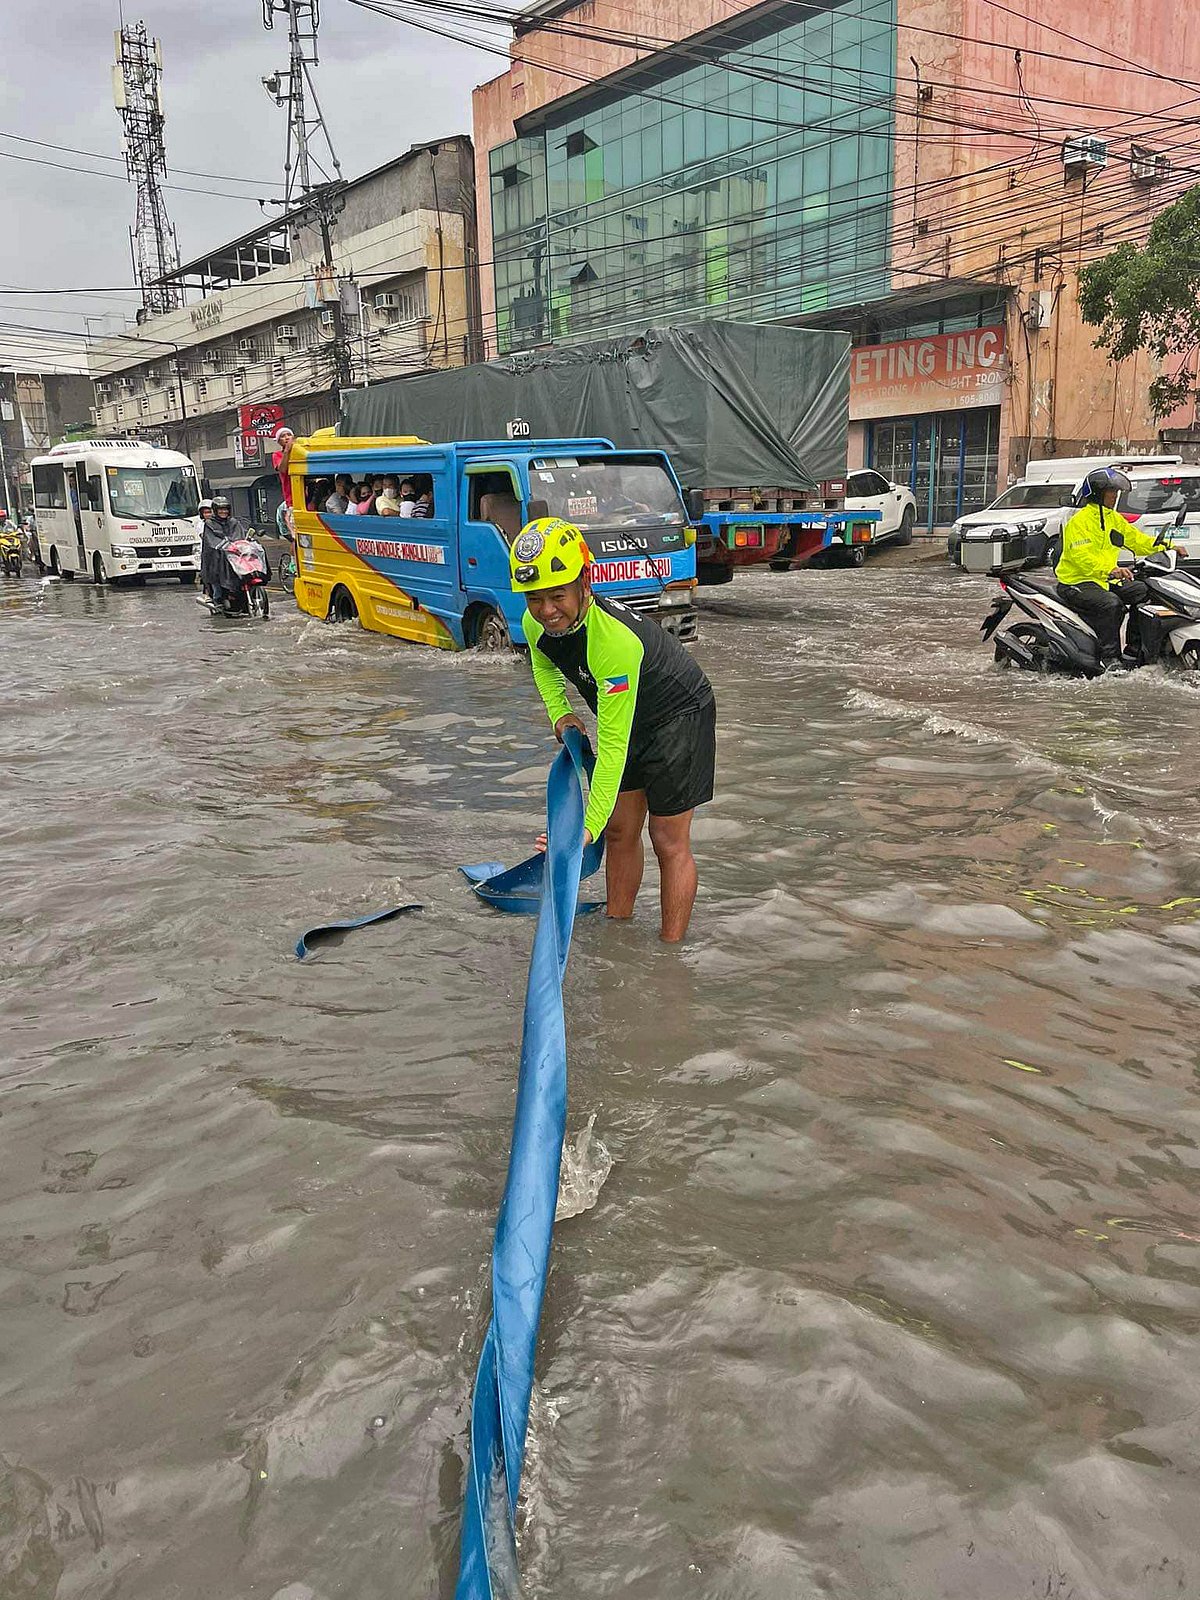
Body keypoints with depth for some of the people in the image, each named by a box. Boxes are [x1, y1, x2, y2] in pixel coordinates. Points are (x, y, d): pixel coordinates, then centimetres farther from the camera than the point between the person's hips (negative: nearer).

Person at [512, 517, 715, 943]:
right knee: (620, 829, 11)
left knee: (669, 841, -5)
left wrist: (589, 826, -44)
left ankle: (671, 952, 5)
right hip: (624, 717, 8)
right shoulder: (535, 624, -17)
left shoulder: (616, 640, -40)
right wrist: (560, 713, -7)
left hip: (680, 713, -7)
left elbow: (612, 746, -40)